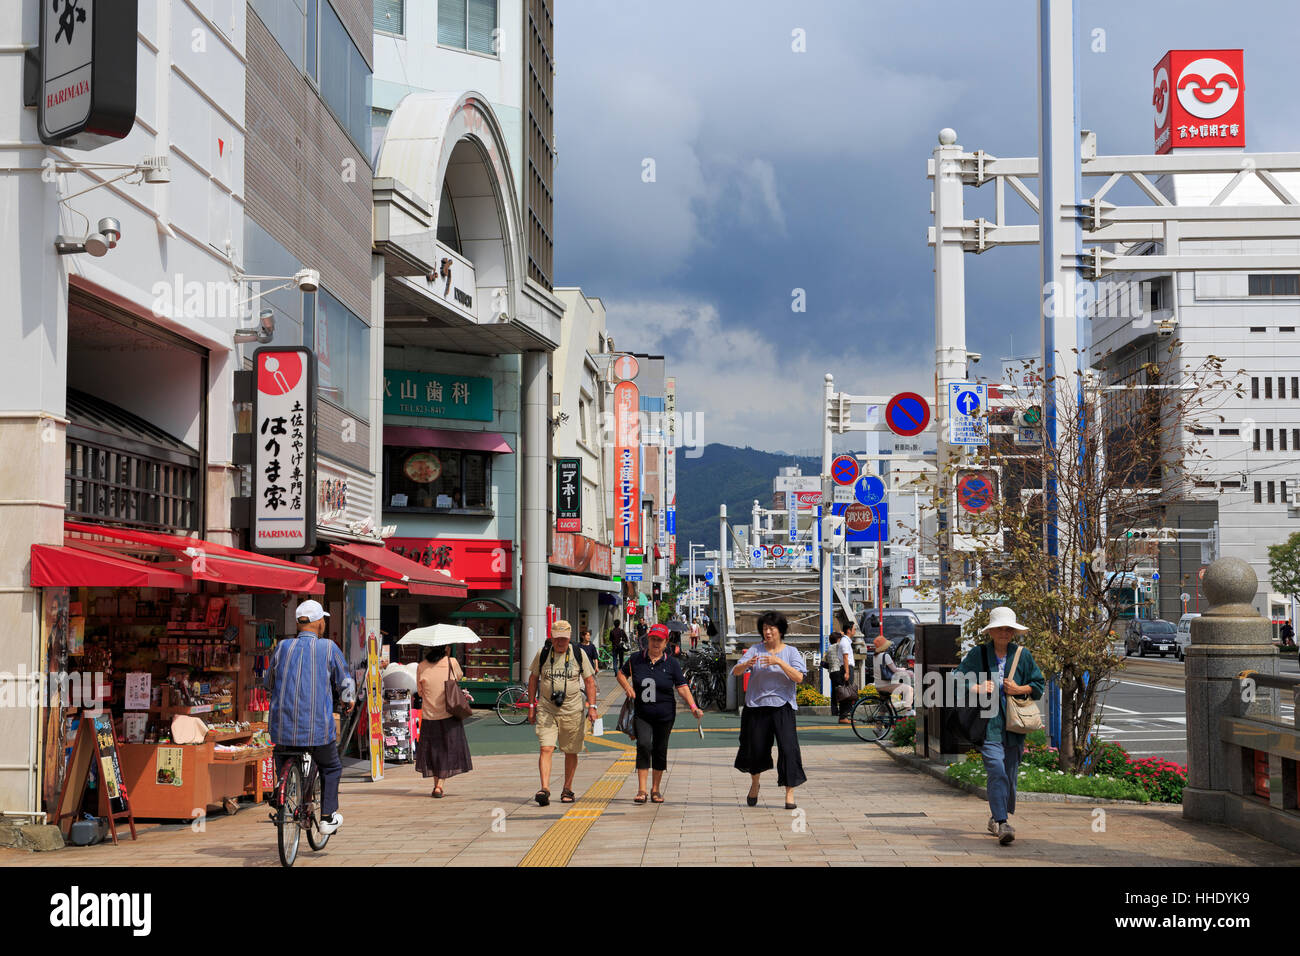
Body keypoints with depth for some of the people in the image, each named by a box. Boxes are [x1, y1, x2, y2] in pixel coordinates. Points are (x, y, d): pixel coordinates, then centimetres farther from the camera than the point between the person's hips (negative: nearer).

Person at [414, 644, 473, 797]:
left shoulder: (422, 667, -3)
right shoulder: (452, 662, -7)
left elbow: (420, 691, 7)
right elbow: (459, 677, 14)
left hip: (429, 714, 1)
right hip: (449, 715, -1)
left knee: (432, 750, 15)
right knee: (448, 750, 7)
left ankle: (436, 783, 16)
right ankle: (440, 785, -4)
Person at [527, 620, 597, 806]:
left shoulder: (579, 655, 1)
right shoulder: (542, 654, 2)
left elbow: (589, 681, 5)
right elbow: (533, 679, 12)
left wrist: (592, 706, -4)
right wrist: (531, 706, 8)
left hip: (572, 710, 0)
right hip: (546, 709, 0)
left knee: (570, 752, 8)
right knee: (546, 749, -14)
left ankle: (567, 789, 22)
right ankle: (545, 789, -21)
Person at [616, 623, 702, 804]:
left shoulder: (671, 663, 1)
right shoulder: (636, 659, 3)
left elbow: (682, 687, -1)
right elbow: (621, 674, 16)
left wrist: (693, 707, -14)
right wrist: (627, 687, -4)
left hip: (665, 715, 1)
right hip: (641, 714, -1)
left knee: (660, 750, 7)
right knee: (644, 745, -19)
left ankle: (656, 789, 23)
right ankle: (641, 790, -19)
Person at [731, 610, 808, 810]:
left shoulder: (791, 652, 3)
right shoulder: (755, 650, 5)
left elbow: (798, 677, -12)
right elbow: (736, 671, -6)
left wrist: (779, 662, -24)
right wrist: (747, 664, -29)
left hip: (782, 706, -1)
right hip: (756, 706, 1)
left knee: (788, 747, -13)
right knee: (755, 749, 8)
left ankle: (789, 793, -9)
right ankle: (754, 784, 36)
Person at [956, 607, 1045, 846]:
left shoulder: (1023, 655, 9)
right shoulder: (977, 654, 3)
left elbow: (1039, 685, 15)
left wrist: (1019, 689, -3)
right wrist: (978, 688, -11)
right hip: (988, 722, -3)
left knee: (1010, 774, 8)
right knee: (997, 772, -17)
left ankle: (998, 819, 26)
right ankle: (1001, 824, -20)